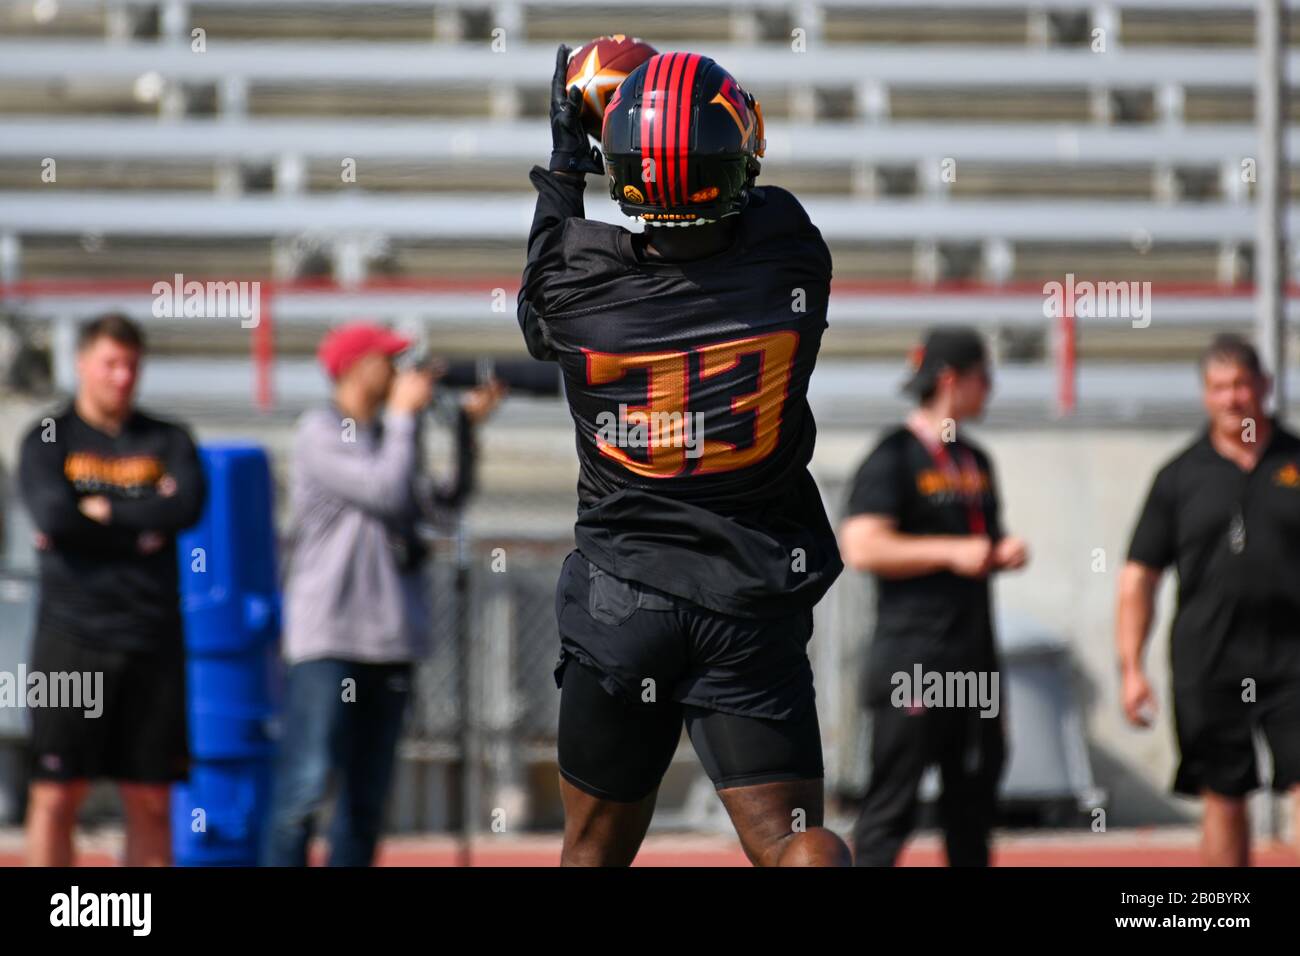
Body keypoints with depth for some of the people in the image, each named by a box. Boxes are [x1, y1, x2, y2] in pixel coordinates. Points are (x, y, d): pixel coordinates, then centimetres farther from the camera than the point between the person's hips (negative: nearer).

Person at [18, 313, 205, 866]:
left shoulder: (168, 441, 13)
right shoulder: (48, 440, 5)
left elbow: (187, 508, -7)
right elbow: (53, 516, -13)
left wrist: (102, 512, -9)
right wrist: (142, 522, -7)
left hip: (152, 642, 3)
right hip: (72, 638, -3)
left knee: (151, 800, 4)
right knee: (55, 798, -5)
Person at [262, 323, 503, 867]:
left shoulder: (386, 435, 17)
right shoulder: (320, 434, -6)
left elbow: (448, 498, 20)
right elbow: (387, 493, -16)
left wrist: (468, 424, 13)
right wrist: (404, 415, -6)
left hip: (391, 638, 8)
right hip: (328, 638, -8)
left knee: (367, 796, 8)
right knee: (308, 782, -14)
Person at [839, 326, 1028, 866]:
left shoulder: (975, 462, 17)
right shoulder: (894, 458, -9)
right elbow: (861, 548, -18)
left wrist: (1004, 554, 6)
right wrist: (952, 551, -19)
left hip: (974, 660, 8)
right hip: (914, 663, -8)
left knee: (974, 801, 11)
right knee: (892, 806, -8)